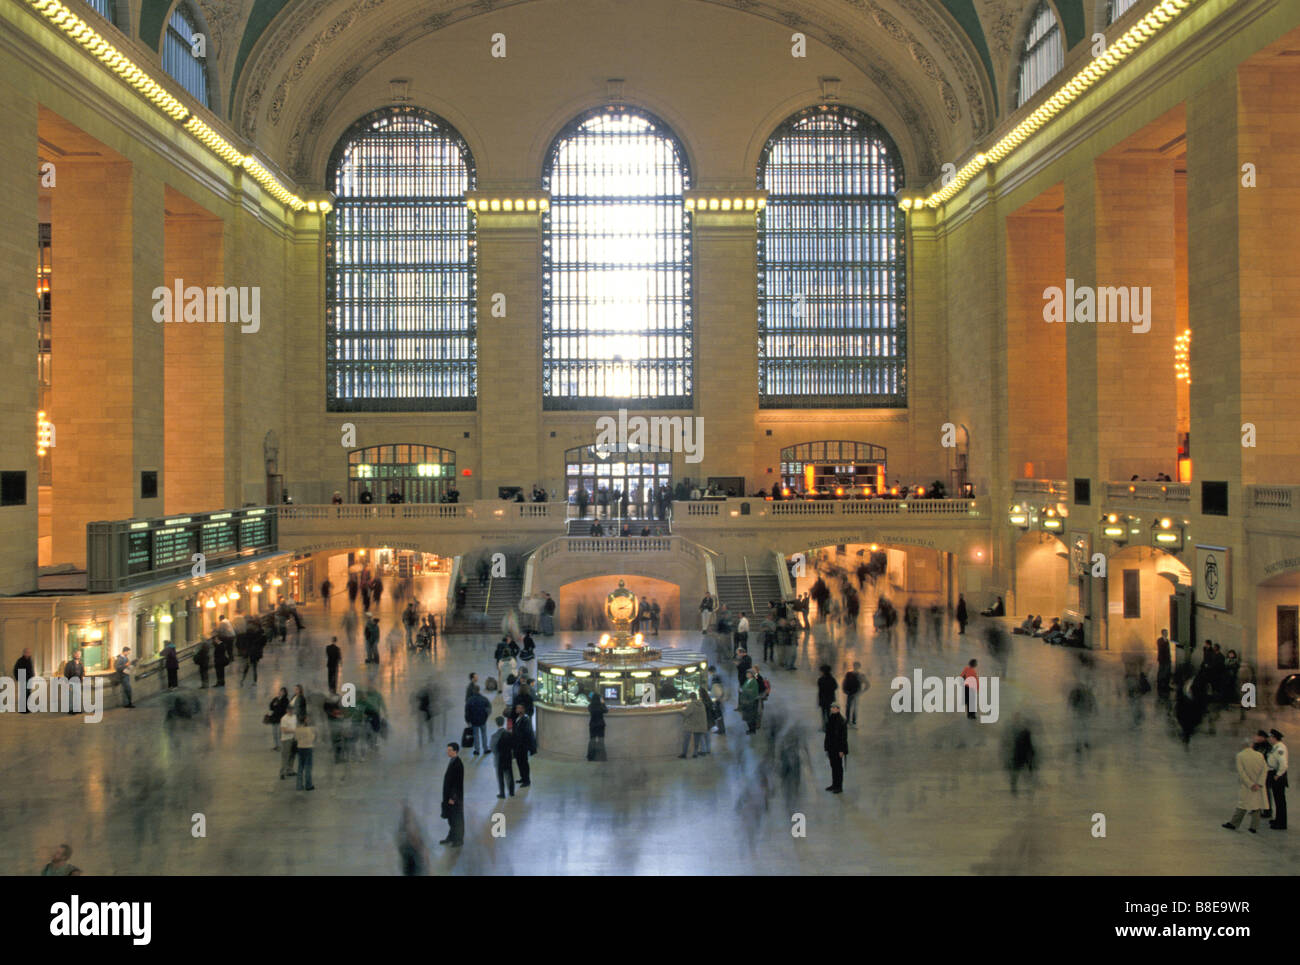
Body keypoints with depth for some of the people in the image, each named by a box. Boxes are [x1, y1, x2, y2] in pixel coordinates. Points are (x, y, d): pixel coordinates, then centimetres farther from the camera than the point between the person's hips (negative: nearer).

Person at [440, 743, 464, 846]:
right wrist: (447, 796, 17)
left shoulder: (458, 764, -23)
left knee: (457, 818, 5)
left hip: (455, 796, -9)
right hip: (449, 795, 9)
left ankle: (459, 839, 17)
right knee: (451, 817, 19)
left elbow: (458, 783, -23)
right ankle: (451, 837, 32)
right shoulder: (452, 761, 5)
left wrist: (453, 797, -20)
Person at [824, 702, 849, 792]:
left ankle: (839, 787, 6)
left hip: (838, 747, -8)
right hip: (831, 746, 8)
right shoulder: (830, 720, 8)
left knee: (838, 766, -1)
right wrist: (827, 748, 14)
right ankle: (834, 784, 24)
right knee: (833, 766, 14)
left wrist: (841, 750, -18)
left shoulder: (842, 721, -16)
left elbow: (844, 736, -16)